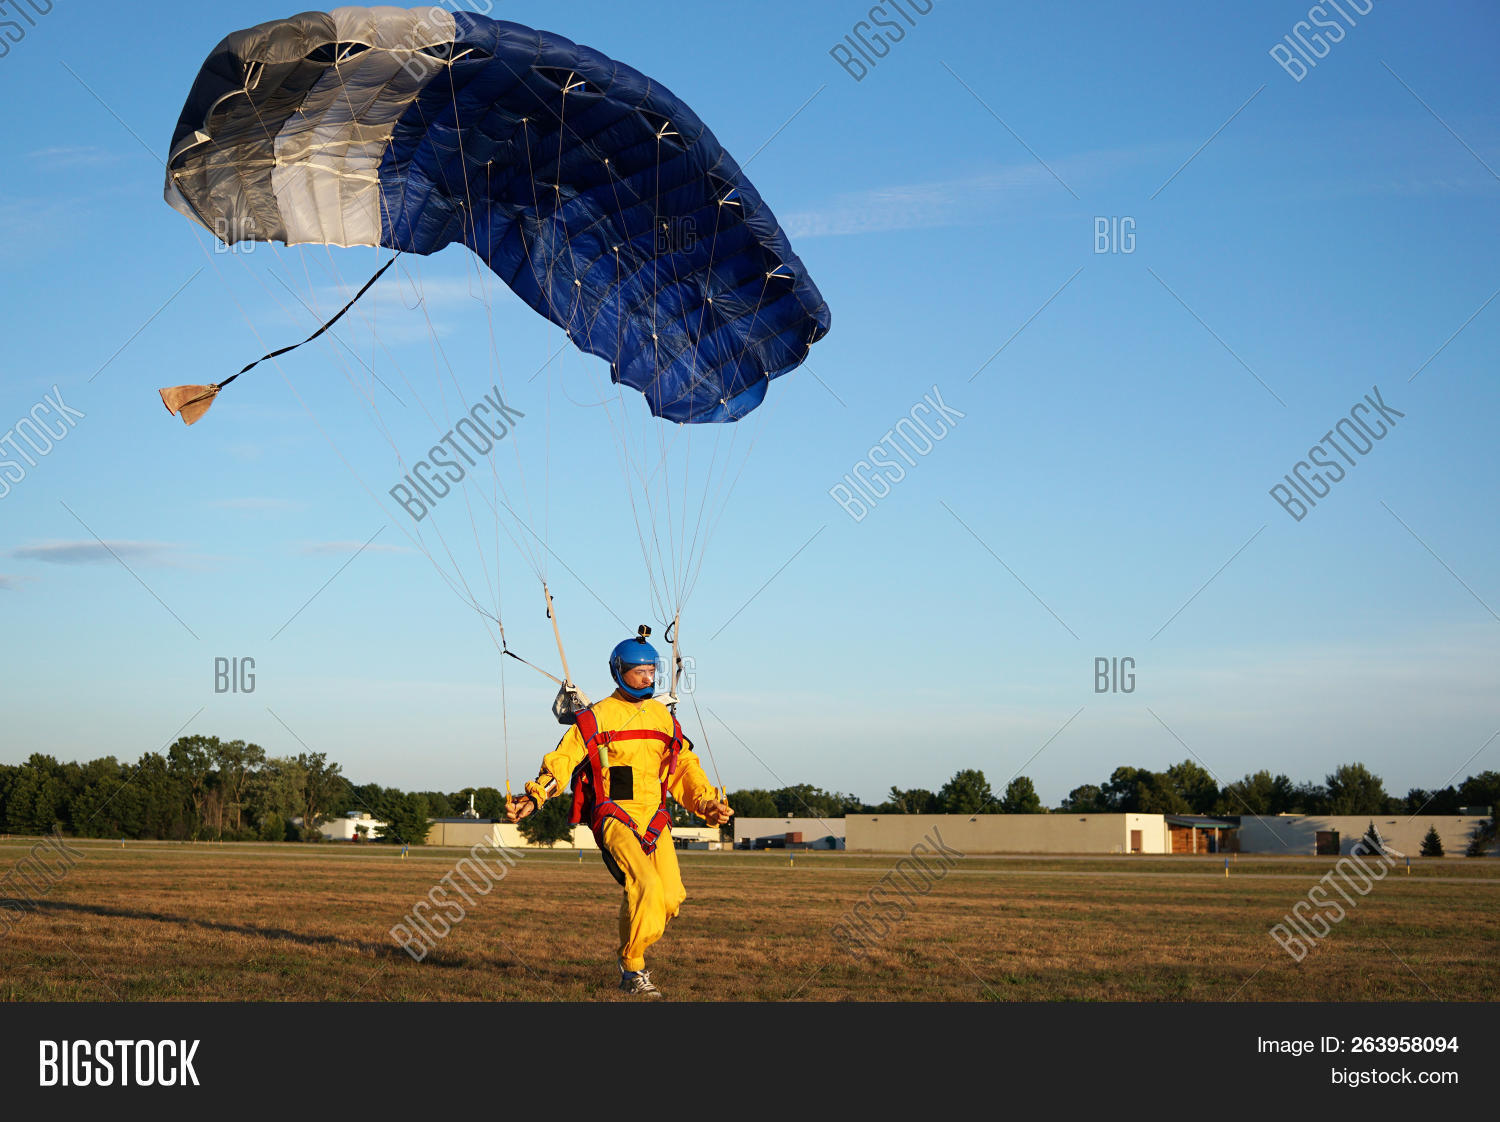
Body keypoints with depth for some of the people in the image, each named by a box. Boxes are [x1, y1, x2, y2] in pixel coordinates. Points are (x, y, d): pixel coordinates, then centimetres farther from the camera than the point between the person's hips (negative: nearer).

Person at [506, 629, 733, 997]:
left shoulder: (662, 717, 16)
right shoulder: (596, 717, 0)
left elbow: (684, 767, 21)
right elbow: (562, 760, -5)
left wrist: (707, 802, 7)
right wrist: (532, 798, -18)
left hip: (654, 818, 5)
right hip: (614, 819, -5)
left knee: (670, 896, -6)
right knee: (646, 886, -24)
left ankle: (631, 950, 22)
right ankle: (632, 970, -9)